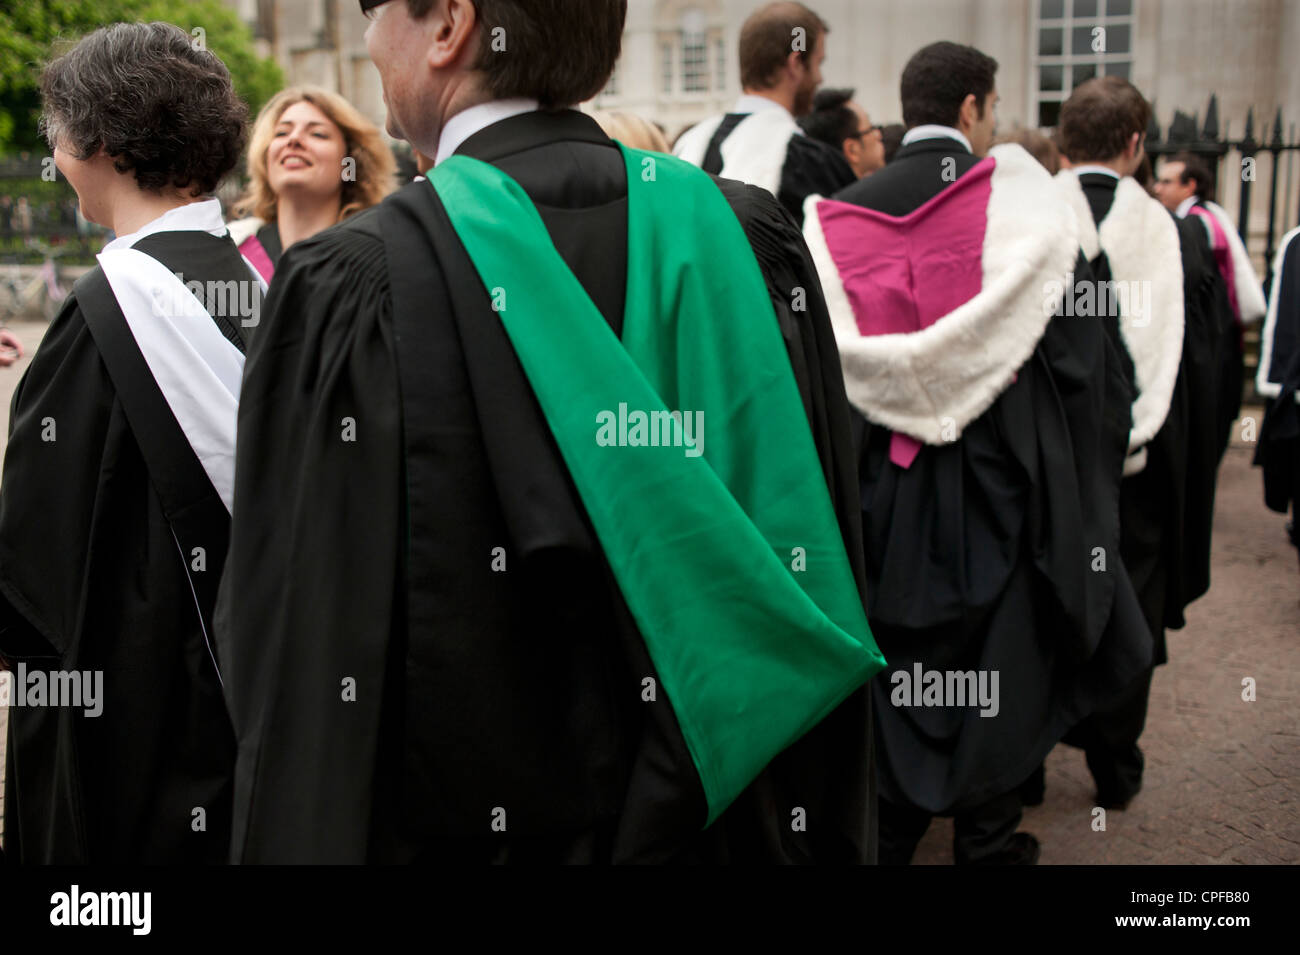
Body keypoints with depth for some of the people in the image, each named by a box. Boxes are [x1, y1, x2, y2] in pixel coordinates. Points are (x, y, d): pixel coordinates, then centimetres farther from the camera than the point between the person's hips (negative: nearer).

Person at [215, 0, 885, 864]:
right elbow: (821, 578, -3)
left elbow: (304, 672, -17)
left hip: (465, 824, -3)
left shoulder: (355, 284, -20)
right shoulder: (745, 236, -8)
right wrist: (825, 835, 9)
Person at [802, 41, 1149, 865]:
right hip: (1003, 478, -2)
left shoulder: (840, 217, 0)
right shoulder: (1021, 199, -8)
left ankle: (889, 831, 24)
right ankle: (988, 835, 22)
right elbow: (1077, 351, -7)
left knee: (897, 653, 15)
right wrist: (1091, 466, 4)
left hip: (885, 482, 3)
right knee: (999, 665, 11)